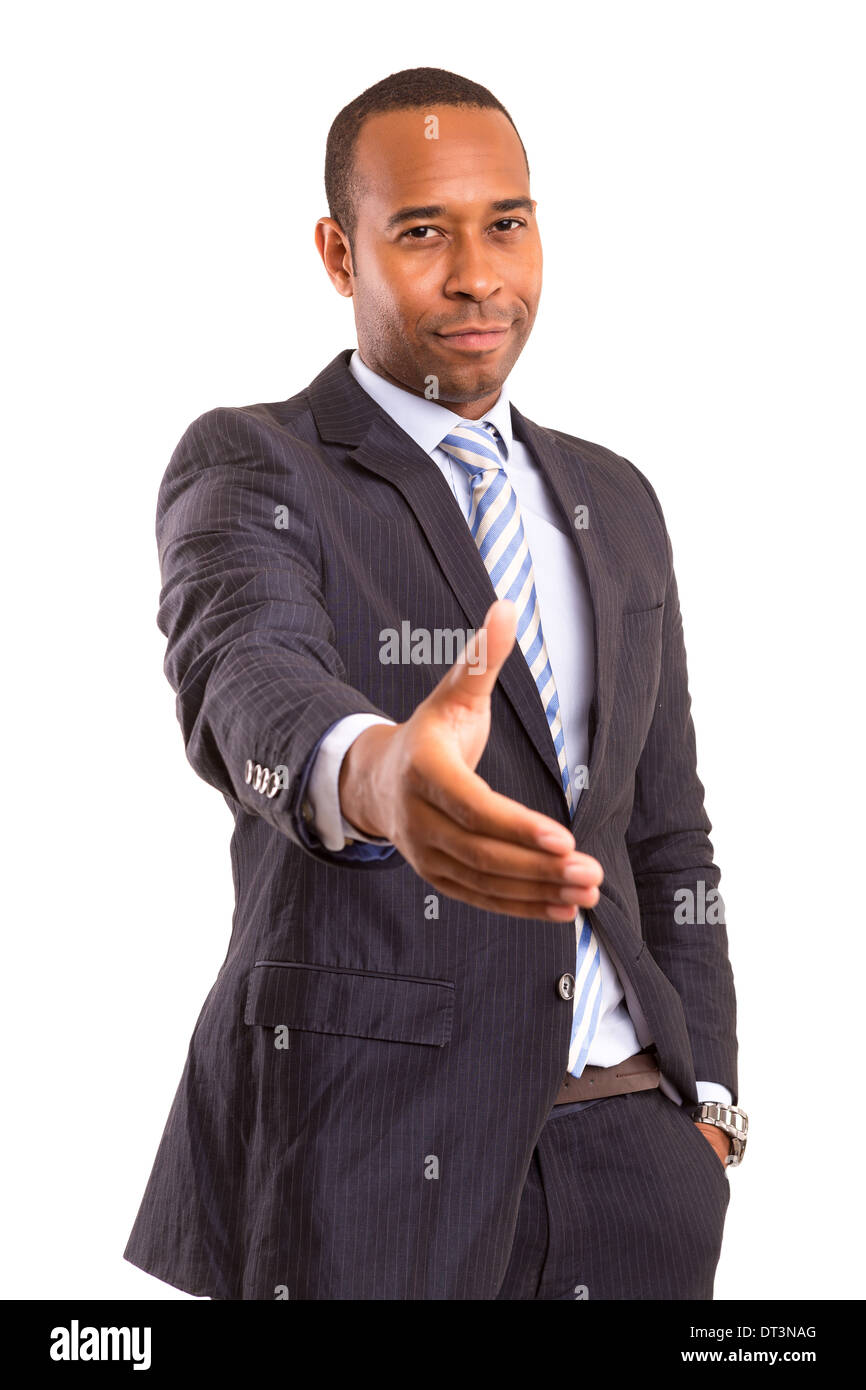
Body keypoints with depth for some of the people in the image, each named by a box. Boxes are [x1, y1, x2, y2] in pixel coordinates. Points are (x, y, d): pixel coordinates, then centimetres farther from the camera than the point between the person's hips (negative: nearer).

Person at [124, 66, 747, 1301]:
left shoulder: (614, 503, 13)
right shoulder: (249, 467, -5)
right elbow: (242, 680, -27)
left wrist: (705, 1096, 8)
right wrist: (372, 775, -49)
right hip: (366, 1150, -5)